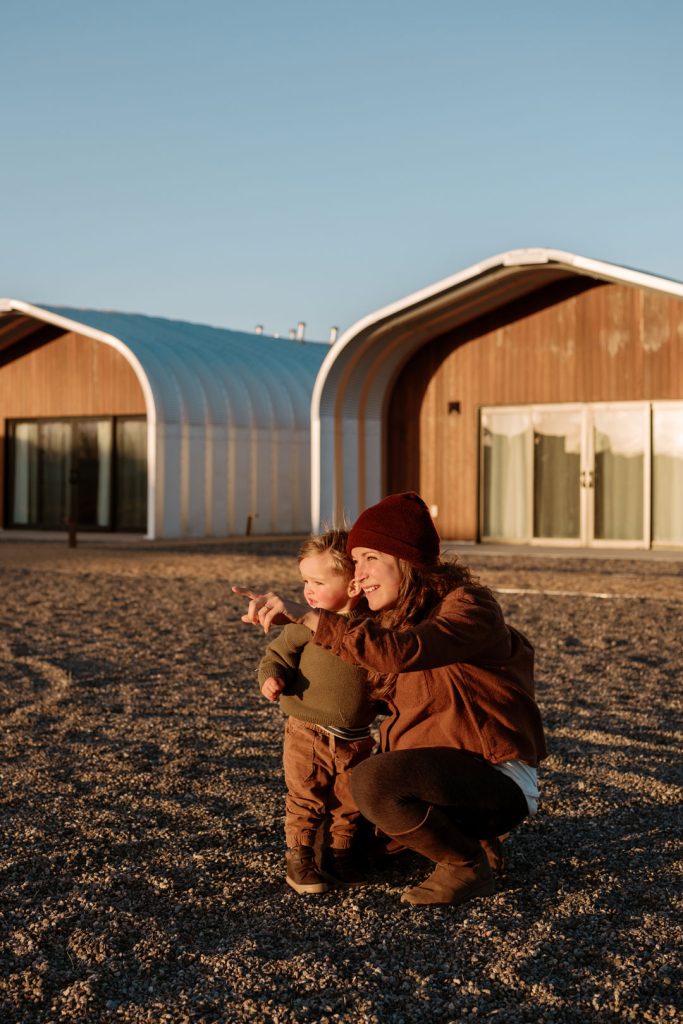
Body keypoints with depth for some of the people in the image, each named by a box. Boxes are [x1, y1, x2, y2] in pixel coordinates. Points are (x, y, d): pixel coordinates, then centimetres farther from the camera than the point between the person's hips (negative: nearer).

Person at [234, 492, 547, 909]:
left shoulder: (468, 606, -19)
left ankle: (467, 866, -7)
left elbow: (397, 651, -37)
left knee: (374, 780, -31)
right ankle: (470, 839, 17)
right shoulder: (399, 615, 7)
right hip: (444, 771, 9)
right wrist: (283, 615, 14)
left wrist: (308, 616, -36)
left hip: (497, 782, -9)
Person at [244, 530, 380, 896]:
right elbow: (278, 654, -3)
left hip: (355, 739, 3)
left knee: (350, 802, 12)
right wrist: (272, 677, -21)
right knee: (306, 800, 1)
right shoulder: (305, 625, -7)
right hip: (308, 732, -2)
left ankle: (339, 852, 29)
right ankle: (298, 857, 14)